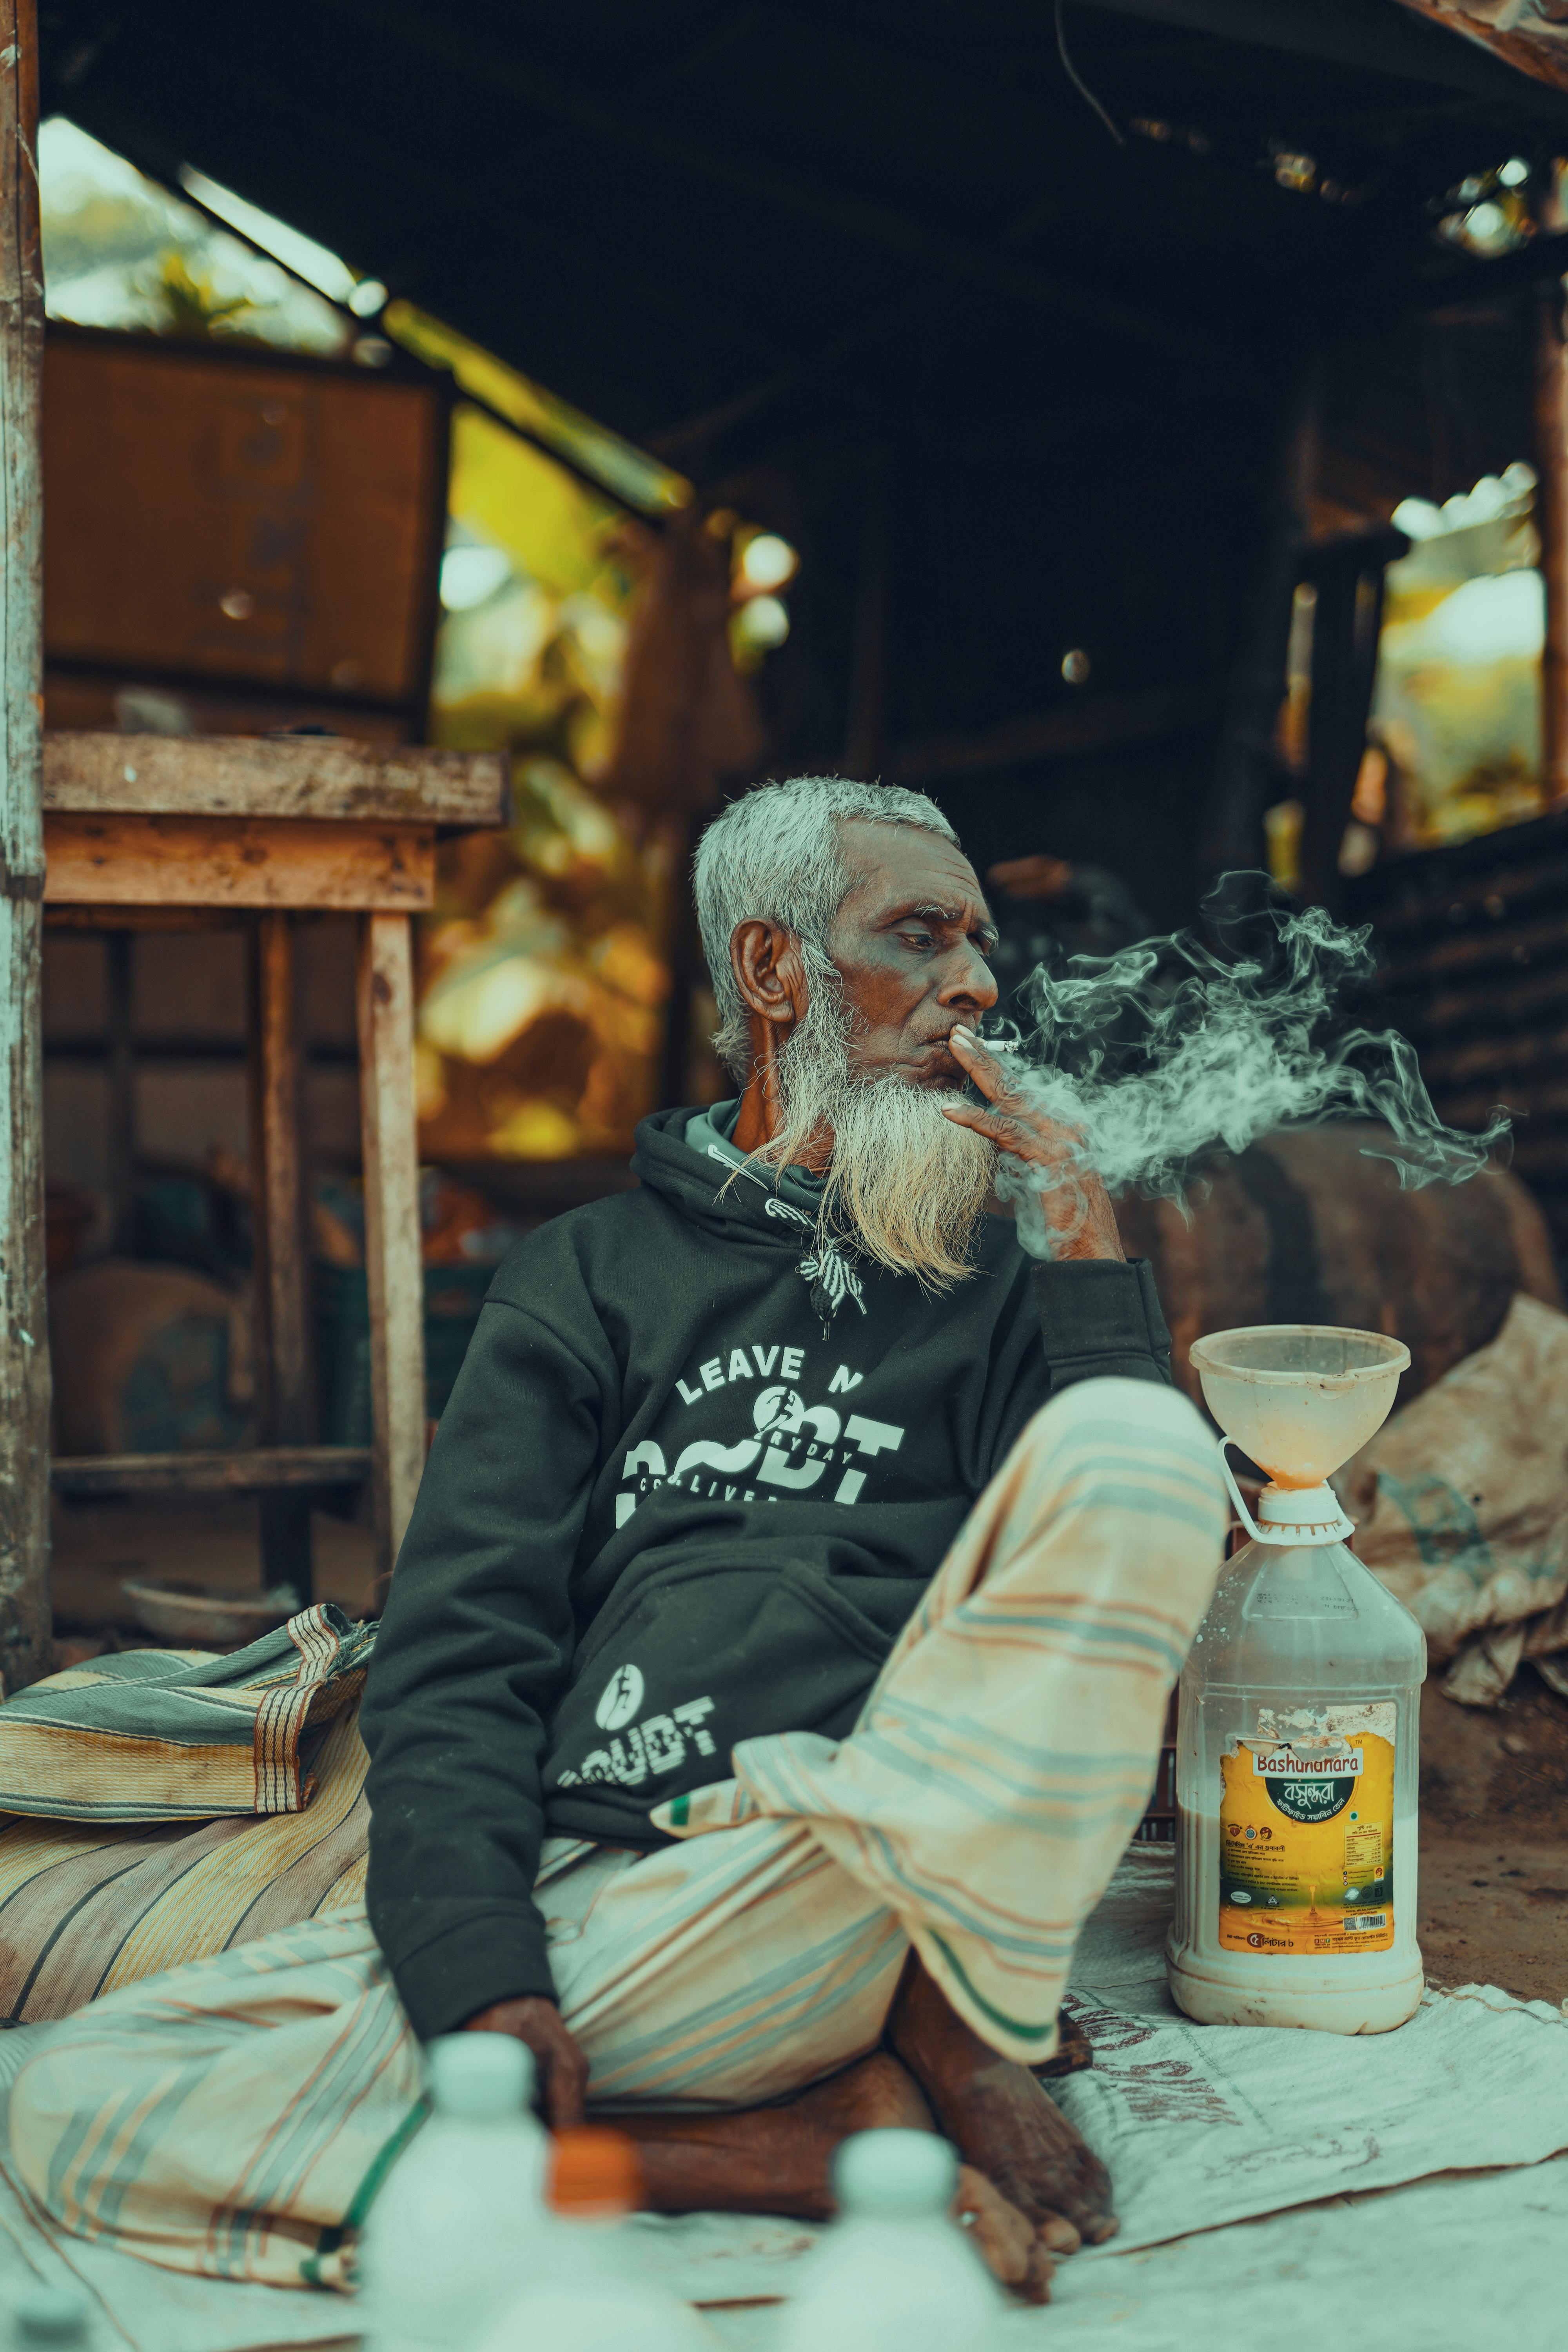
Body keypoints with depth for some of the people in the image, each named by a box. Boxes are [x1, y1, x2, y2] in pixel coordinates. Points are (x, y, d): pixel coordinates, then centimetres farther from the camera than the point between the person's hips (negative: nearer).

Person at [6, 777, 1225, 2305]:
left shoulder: (991, 1280, 21)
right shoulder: (591, 1278, 19)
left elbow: (1140, 1573, 4)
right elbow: (452, 1658, 7)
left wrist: (1089, 1247, 2)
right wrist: (479, 1979, -11)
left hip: (880, 1880, -1)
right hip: (555, 1904, 2)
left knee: (1128, 1446, -24)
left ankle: (954, 2036, -18)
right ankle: (785, 2153, -22)